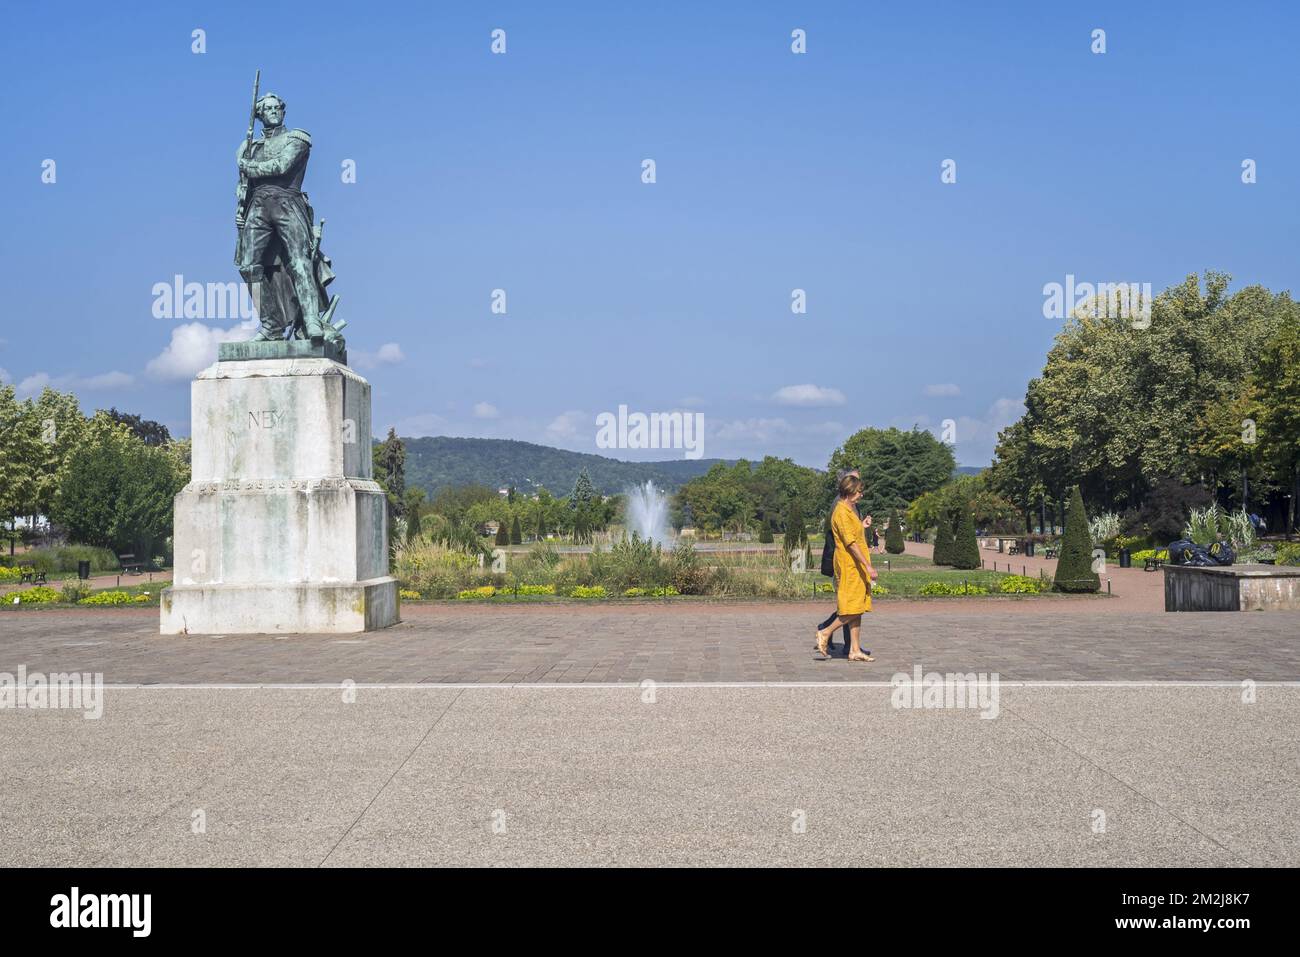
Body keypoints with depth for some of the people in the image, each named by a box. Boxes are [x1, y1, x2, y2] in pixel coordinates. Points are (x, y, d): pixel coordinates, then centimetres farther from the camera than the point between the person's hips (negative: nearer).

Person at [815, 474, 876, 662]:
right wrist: (868, 566, -22)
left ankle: (855, 650, 8)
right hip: (849, 567, -10)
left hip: (857, 567, 10)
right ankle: (825, 633, 3)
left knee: (857, 610, 7)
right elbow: (851, 542, -21)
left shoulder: (850, 509, 16)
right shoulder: (842, 512, -15)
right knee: (852, 609, -9)